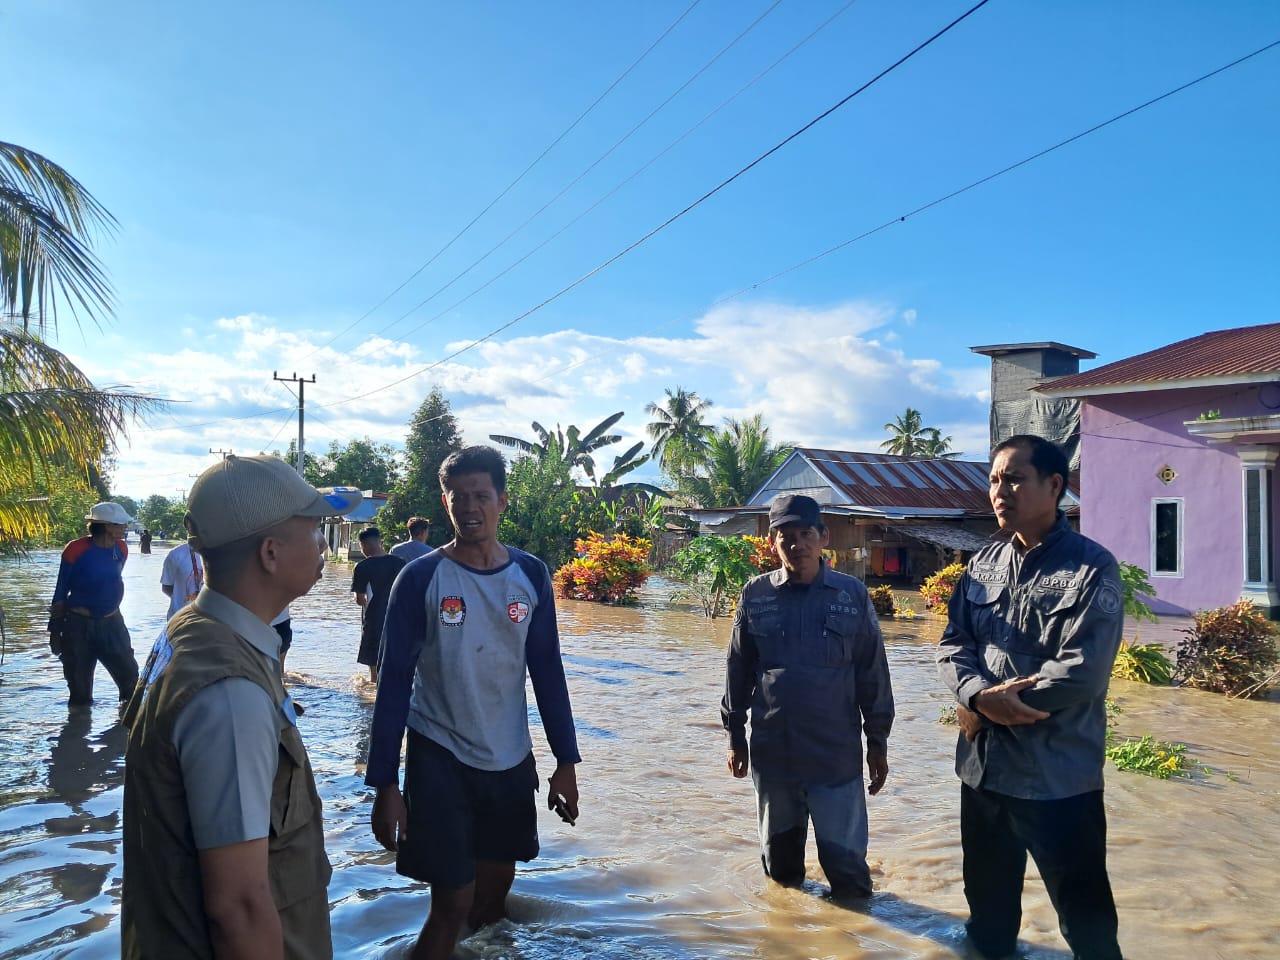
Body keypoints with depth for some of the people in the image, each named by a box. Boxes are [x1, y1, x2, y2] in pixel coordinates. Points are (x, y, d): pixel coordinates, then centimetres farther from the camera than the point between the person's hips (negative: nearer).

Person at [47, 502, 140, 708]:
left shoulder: (121, 549, 0)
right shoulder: (76, 550, -14)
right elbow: (61, 591, -6)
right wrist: (54, 630, -3)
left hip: (112, 623, 4)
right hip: (79, 625, -4)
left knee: (129, 676, 2)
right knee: (79, 686, 7)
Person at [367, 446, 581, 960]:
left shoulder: (531, 575, -1)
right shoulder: (420, 578, -10)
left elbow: (547, 671, 5)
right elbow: (395, 683, -9)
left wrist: (566, 761, 4)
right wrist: (384, 783, -11)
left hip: (511, 761, 3)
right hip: (439, 761, -3)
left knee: (495, 892, 16)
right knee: (453, 902, -2)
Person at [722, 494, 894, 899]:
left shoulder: (852, 595, -4)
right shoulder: (756, 595, 0)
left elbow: (872, 672, 1)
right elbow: (738, 669, 7)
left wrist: (878, 742, 4)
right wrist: (735, 735, 9)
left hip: (837, 755, -2)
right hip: (770, 753, 2)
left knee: (845, 858, 2)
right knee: (778, 852, 17)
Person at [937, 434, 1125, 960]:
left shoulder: (1092, 567, -12)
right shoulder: (983, 563, 7)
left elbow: (1082, 671, -21)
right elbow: (952, 644, 3)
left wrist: (985, 709, -16)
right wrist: (981, 696, -18)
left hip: (1060, 776, -5)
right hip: (982, 767, 6)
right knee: (988, 907, 23)